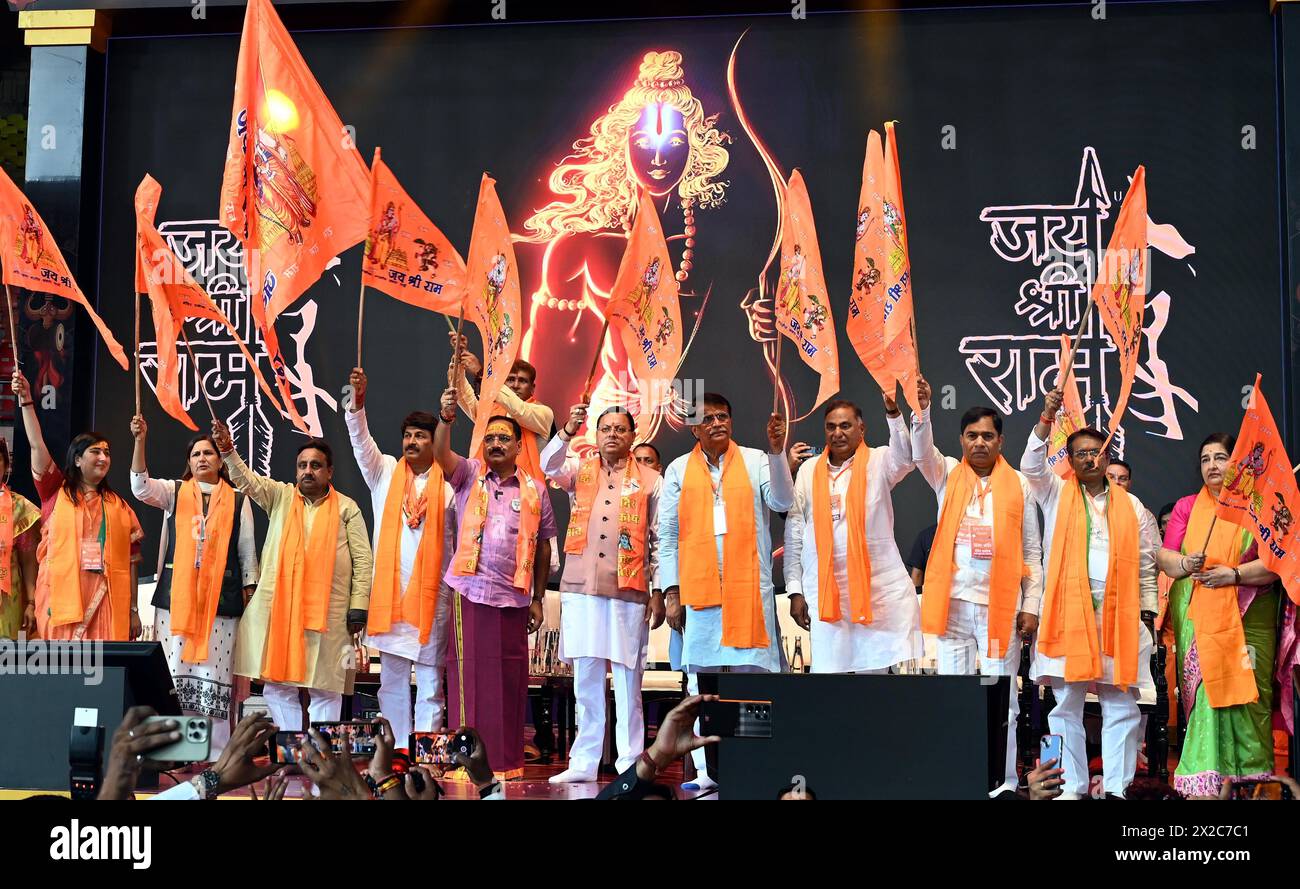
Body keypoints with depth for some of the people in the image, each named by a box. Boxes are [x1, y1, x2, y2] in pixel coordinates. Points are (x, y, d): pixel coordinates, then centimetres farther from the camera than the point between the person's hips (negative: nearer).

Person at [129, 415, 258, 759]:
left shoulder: (238, 501, 11)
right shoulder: (174, 492, 11)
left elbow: (247, 551, 12)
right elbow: (141, 487, -8)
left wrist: (250, 591, 5)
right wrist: (140, 441, -20)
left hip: (221, 598, -1)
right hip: (175, 596, 1)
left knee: (215, 674, -3)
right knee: (175, 670, -2)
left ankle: (216, 754, 0)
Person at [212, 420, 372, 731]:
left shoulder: (346, 507, 7)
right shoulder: (280, 497, 13)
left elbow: (363, 561, 4)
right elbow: (246, 480, -2)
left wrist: (358, 609, -4)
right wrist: (227, 449, -20)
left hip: (328, 610, -2)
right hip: (278, 606, 2)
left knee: (325, 688, 0)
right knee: (276, 684, 3)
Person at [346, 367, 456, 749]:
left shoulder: (448, 485, 0)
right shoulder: (385, 473, 9)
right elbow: (362, 442, -5)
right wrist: (357, 402, -21)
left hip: (432, 594, -3)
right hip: (388, 592, 3)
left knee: (430, 680, 2)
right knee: (391, 679, 8)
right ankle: (396, 750, 14)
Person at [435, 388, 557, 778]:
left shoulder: (535, 490, 9)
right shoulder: (469, 474, 7)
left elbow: (543, 547, 12)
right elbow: (441, 454, -13)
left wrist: (538, 598, 9)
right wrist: (446, 418, -31)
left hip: (514, 597, 1)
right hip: (470, 592, -1)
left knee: (509, 679, 5)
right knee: (469, 672, -2)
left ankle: (507, 761, 14)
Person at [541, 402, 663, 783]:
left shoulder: (650, 480, 7)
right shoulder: (580, 471, 12)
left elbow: (658, 540, 6)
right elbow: (549, 466, -9)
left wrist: (658, 592, 1)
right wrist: (568, 430, -24)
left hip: (629, 591, -2)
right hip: (581, 588, 2)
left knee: (627, 681, 0)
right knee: (585, 679, 5)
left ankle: (630, 765, 5)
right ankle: (583, 762, 10)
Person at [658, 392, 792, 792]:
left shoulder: (755, 460, 8)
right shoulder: (679, 470, 10)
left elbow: (782, 501, -7)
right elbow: (668, 535, 9)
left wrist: (777, 452, -17)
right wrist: (672, 592, 3)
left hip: (749, 588, -1)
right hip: (697, 589, 1)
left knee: (754, 672, -3)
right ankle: (710, 768, 10)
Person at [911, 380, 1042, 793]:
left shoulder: (1018, 485, 5)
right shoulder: (947, 475, 8)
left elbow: (1032, 553, 6)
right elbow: (921, 452, -14)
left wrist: (1031, 606, -2)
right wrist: (922, 410, -32)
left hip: (1001, 605, -1)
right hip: (952, 604, 1)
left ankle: (1004, 784, 10)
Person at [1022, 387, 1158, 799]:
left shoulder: (1131, 506, 13)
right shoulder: (1057, 494, 9)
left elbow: (1145, 565, 12)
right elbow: (1031, 464, -9)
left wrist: (1147, 616, 6)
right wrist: (1046, 418, -20)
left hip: (1119, 616, 1)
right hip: (1068, 614, -1)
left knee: (1120, 706, 1)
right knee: (1067, 705, 1)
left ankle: (1116, 787, 8)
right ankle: (1072, 787, 8)